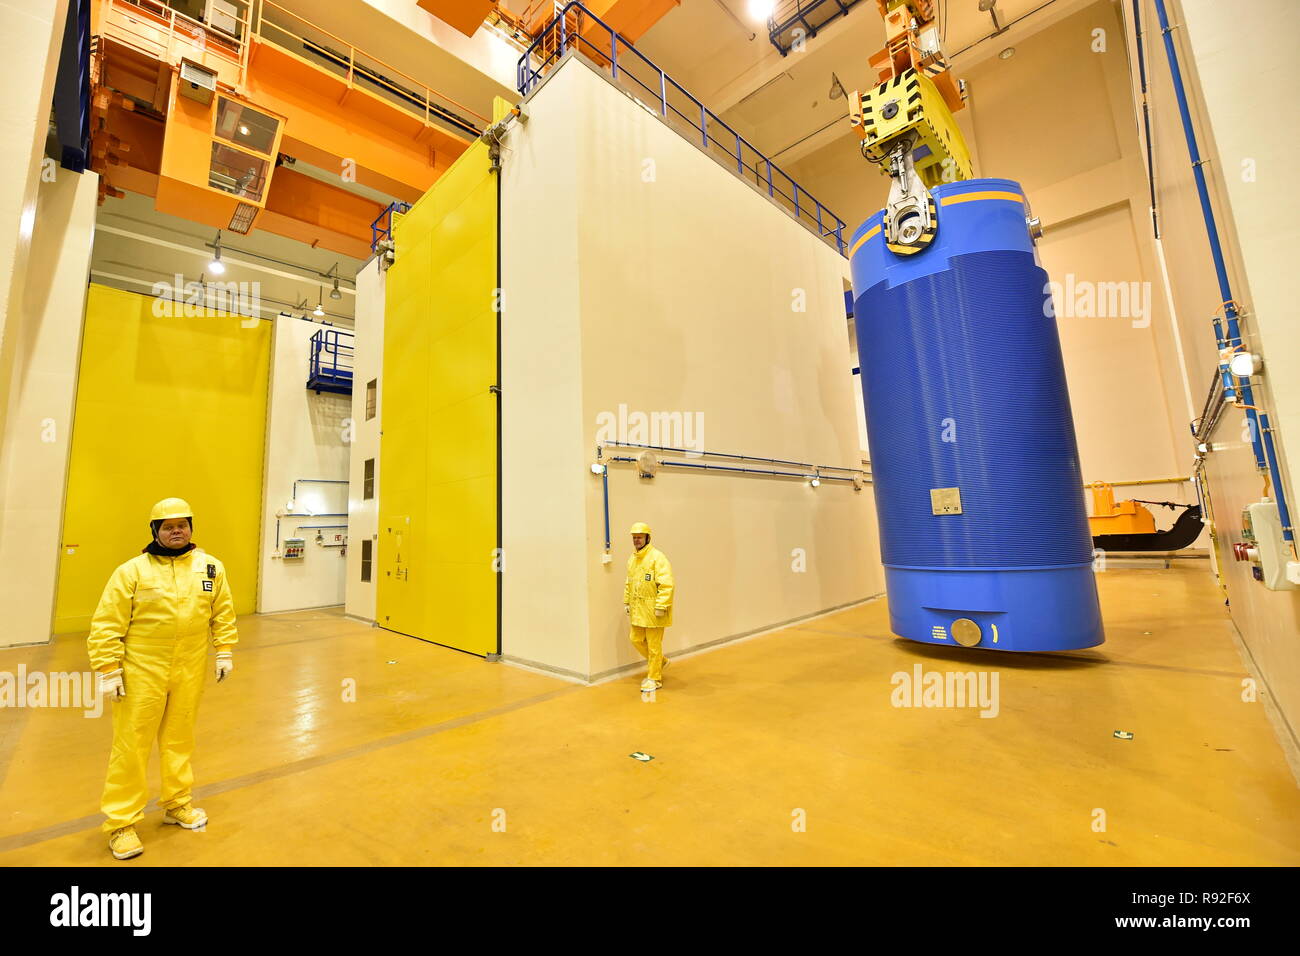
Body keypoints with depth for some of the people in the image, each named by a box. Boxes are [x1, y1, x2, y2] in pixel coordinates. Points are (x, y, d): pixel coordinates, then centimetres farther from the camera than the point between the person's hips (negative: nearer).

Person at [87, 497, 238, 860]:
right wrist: (108, 671, -8)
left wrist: (224, 652, 5)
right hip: (142, 673, -3)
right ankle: (121, 822, 24)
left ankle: (178, 804, 35)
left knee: (179, 739, 17)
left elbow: (223, 613, 8)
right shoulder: (131, 571, -8)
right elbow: (106, 625, -6)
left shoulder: (211, 568, 2)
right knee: (132, 745, 6)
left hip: (189, 673, 3)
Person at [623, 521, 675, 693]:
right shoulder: (632, 559, 11)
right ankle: (661, 661, 37)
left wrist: (661, 606, -23)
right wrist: (626, 602, 15)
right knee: (637, 640, 15)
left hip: (653, 609, -8)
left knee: (653, 645, 2)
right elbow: (628, 583, 20)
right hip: (637, 609, 8)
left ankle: (655, 678, 19)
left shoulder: (657, 557, -15)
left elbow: (666, 585, -21)